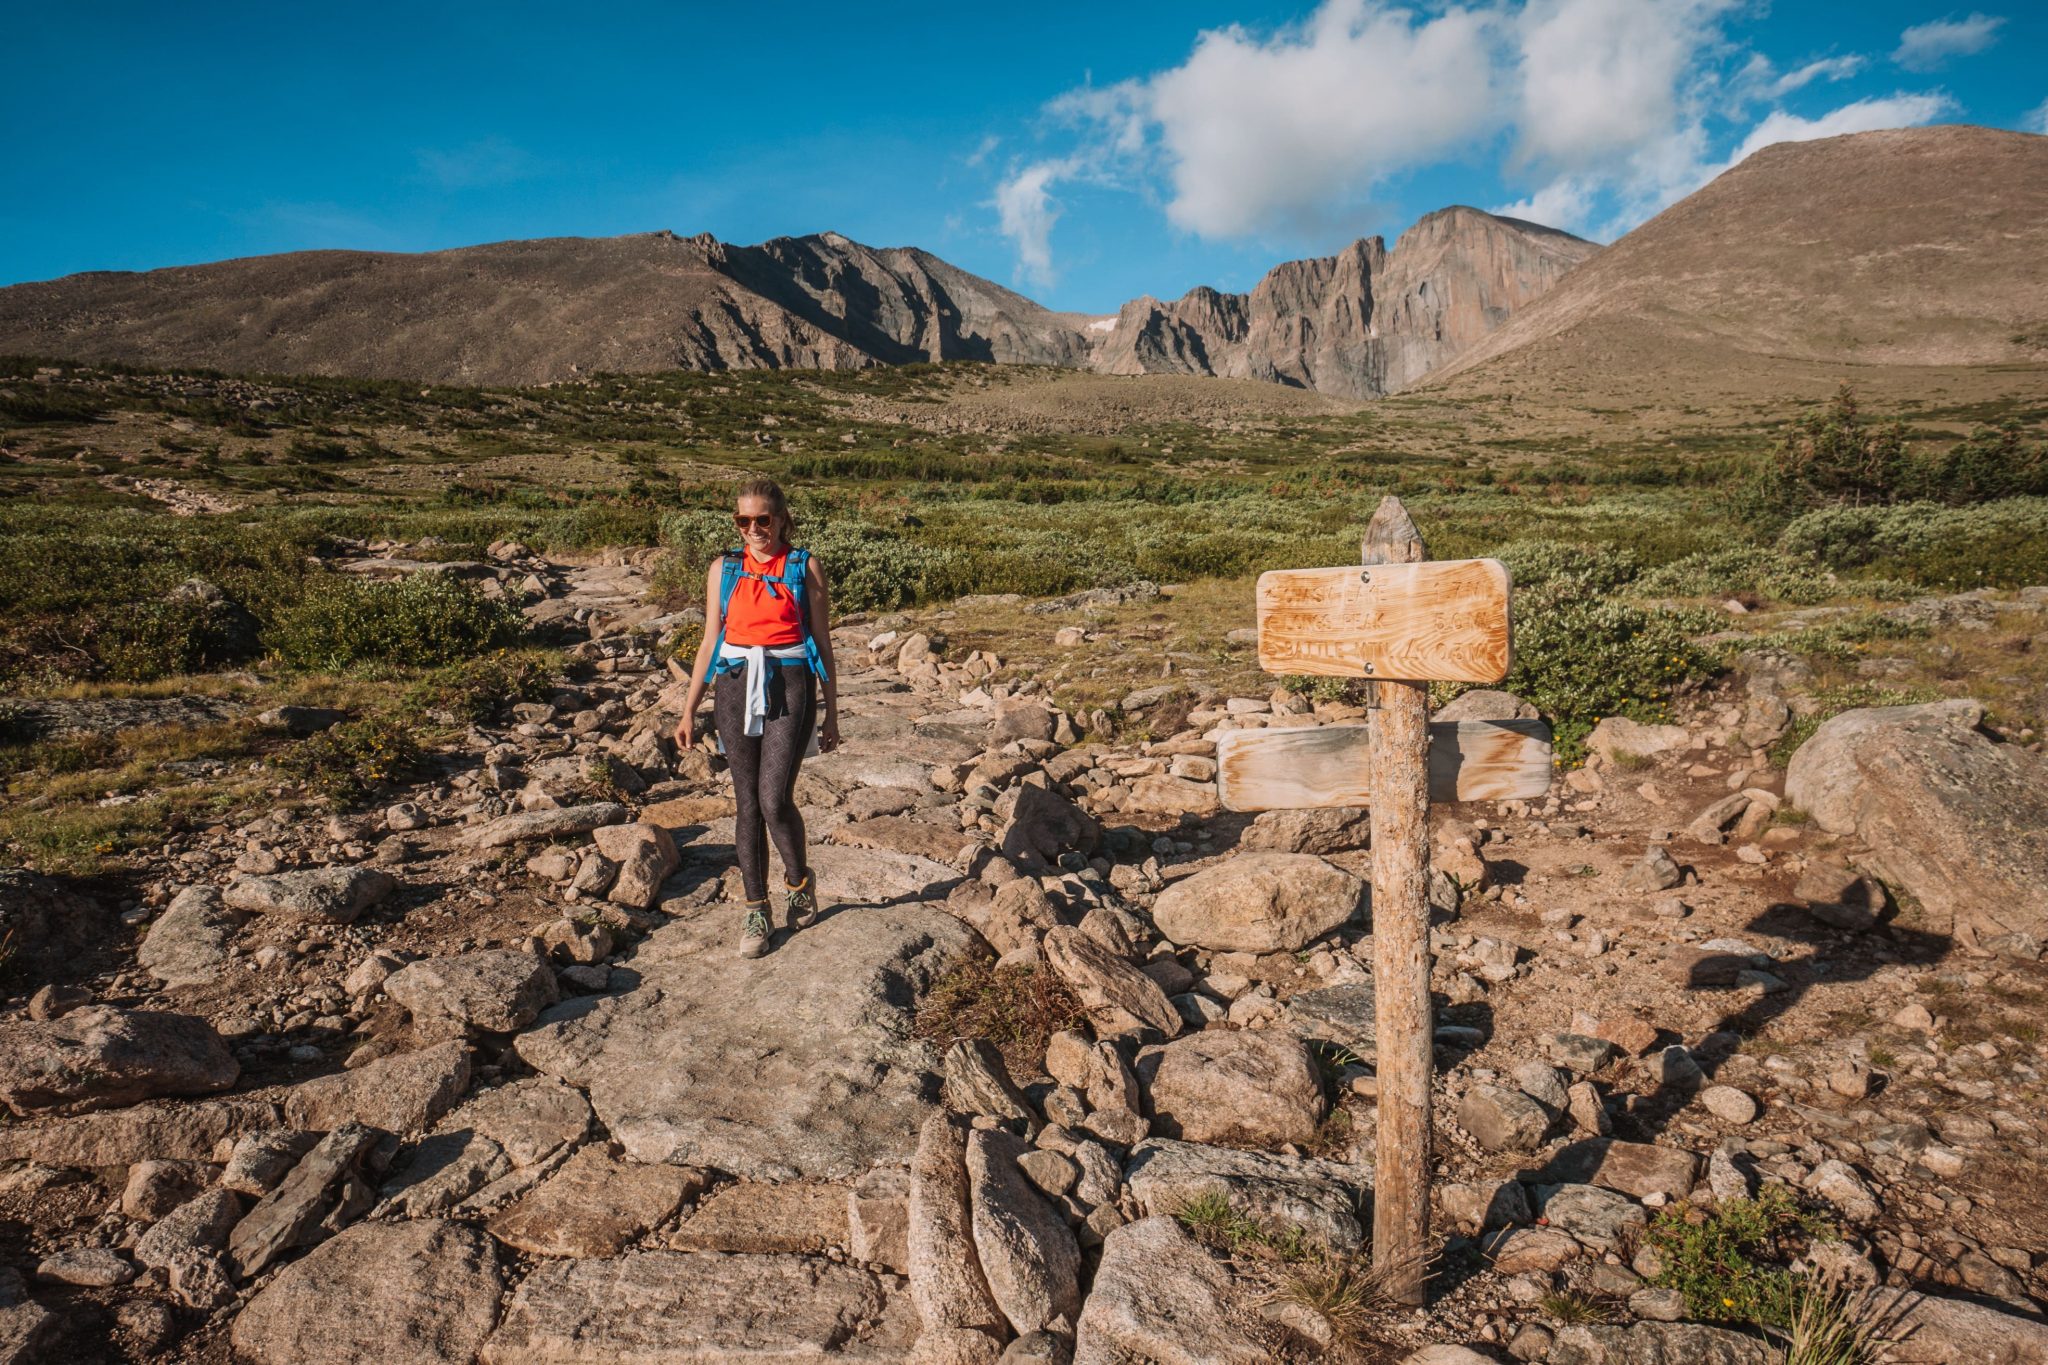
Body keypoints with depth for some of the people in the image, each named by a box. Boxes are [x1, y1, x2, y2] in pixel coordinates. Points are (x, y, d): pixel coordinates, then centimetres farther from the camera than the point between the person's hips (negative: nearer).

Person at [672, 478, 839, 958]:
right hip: (736, 687, 3)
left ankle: (798, 880, 18)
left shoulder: (805, 568, 4)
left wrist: (831, 714, 6)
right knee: (748, 803, 6)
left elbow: (823, 643, 6)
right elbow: (710, 642, 14)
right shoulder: (724, 568, 11)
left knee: (774, 800, -12)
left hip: (789, 687, -3)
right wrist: (688, 711, 11)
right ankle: (756, 913, 17)